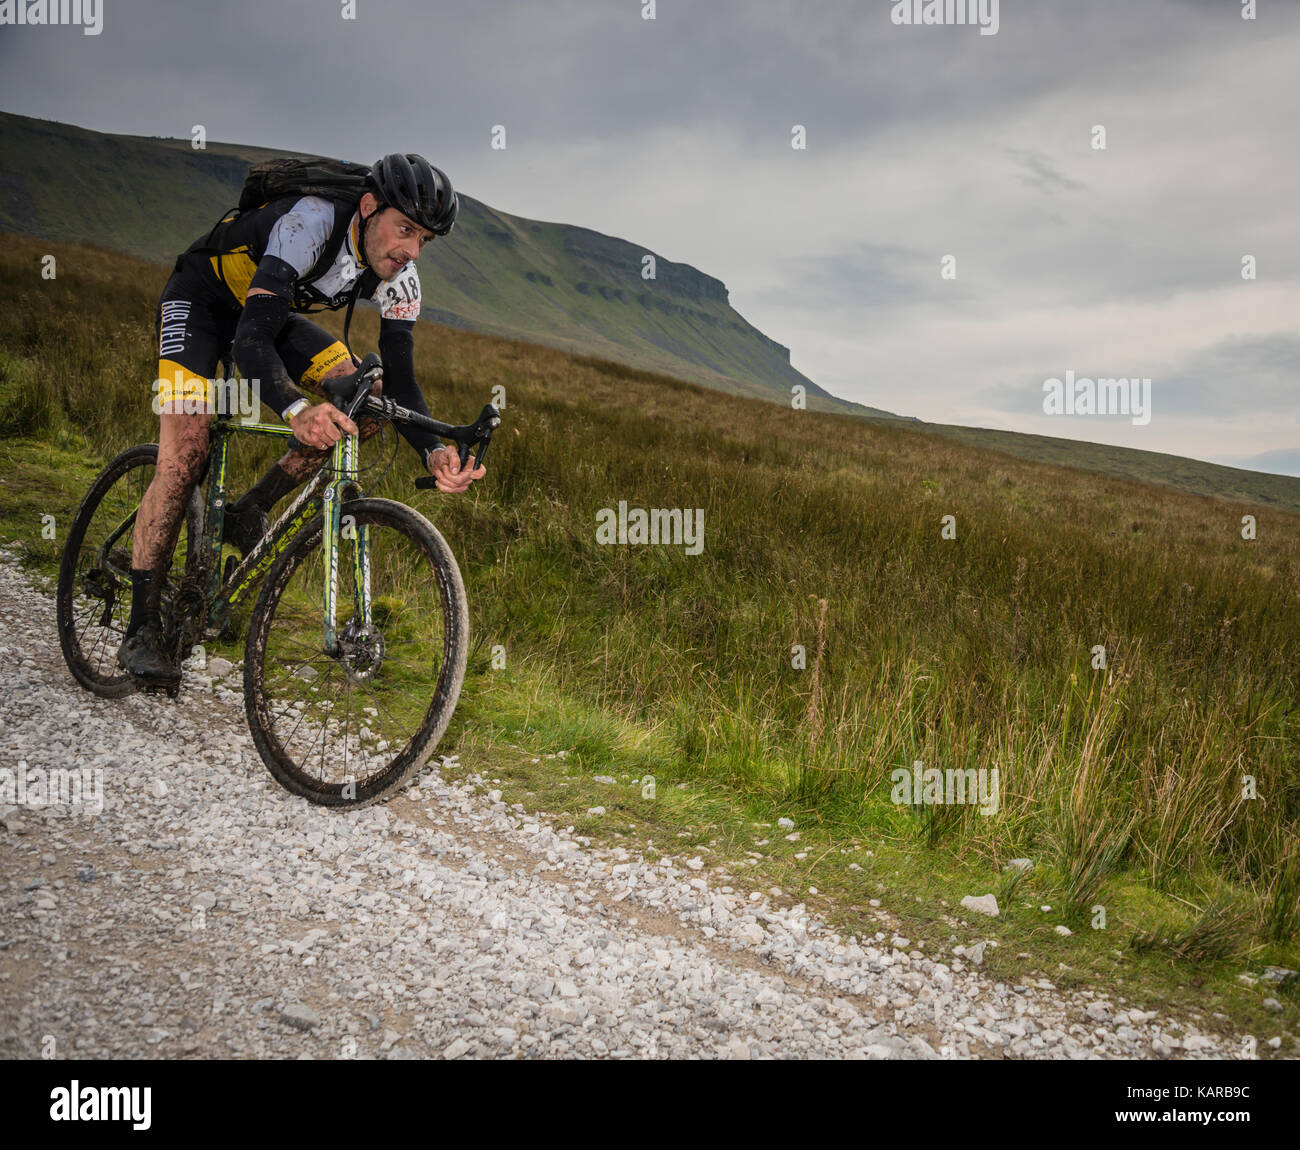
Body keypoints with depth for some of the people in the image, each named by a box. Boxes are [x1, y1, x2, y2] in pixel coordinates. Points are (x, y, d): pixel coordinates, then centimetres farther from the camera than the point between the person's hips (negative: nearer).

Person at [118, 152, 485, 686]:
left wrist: (434, 452, -36)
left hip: (273, 308, 6)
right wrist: (295, 409, -64)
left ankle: (248, 512, 0)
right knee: (184, 459, -18)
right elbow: (251, 339, -45)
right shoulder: (311, 222, -37)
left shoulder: (399, 278, -18)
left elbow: (399, 380, -17)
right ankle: (140, 632, -9)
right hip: (201, 298, -6)